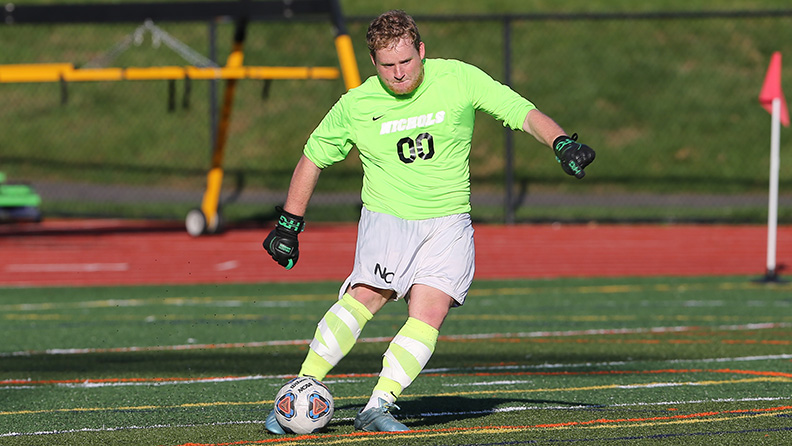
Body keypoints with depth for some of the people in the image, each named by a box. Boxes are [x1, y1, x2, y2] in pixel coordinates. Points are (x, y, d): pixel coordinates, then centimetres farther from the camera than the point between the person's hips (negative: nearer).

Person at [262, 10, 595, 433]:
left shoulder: (458, 79, -4)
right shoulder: (355, 105, -2)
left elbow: (524, 113, -4)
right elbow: (313, 158, 12)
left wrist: (562, 143, -22)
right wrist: (288, 224, 12)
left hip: (448, 221, 1)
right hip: (386, 216, -1)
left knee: (430, 312, -19)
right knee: (366, 296, -24)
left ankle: (378, 407, -19)